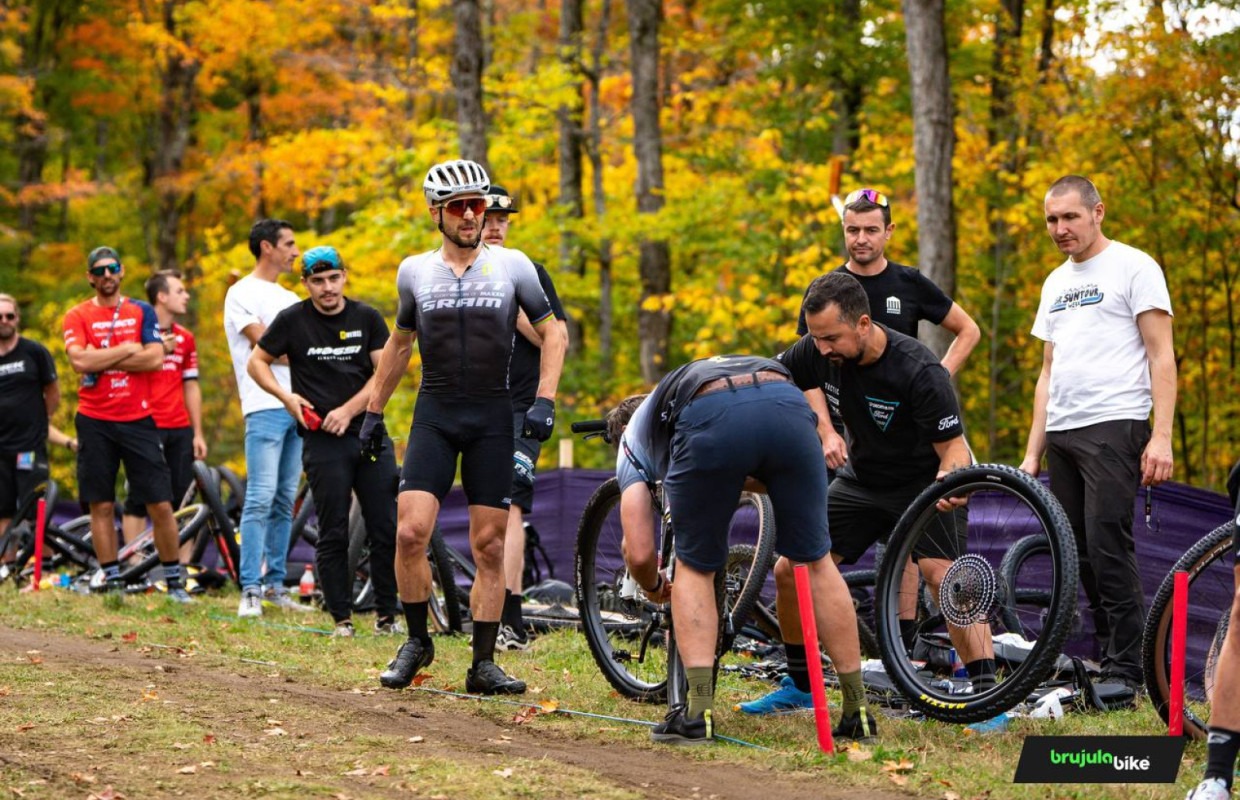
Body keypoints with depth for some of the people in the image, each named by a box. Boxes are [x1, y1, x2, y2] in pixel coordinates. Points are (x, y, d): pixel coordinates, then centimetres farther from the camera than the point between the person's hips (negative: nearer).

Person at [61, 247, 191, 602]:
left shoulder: (142, 312, 7)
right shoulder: (77, 316, 3)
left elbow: (155, 359, -7)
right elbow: (80, 361, -13)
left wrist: (101, 361, -10)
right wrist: (129, 349, -9)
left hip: (138, 419, 0)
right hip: (95, 422, 0)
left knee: (160, 504, -3)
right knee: (101, 505, 1)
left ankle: (175, 582, 6)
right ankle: (112, 581, 9)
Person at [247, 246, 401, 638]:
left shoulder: (367, 318, 6)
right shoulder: (293, 320, 2)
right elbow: (257, 362, 9)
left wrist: (348, 410, -9)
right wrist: (286, 396, -8)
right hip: (322, 441, -2)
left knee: (386, 529, -1)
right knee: (334, 535, -1)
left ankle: (387, 616, 8)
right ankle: (341, 619, 5)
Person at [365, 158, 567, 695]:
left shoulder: (512, 266, 0)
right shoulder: (414, 272, 5)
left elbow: (552, 333, 7)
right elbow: (399, 343, 20)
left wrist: (544, 401, -5)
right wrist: (374, 410, 21)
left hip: (493, 417, -1)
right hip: (434, 414, 1)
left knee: (490, 546, 0)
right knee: (410, 532, -14)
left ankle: (483, 664, 8)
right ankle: (417, 641, 6)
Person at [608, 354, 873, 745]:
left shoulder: (633, 437, 36)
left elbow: (639, 552, 29)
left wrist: (653, 587, 49)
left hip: (712, 419, -3)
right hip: (789, 403, 3)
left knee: (694, 567, 19)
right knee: (815, 561, 18)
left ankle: (697, 714, 9)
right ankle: (858, 713, 20)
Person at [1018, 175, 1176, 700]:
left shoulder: (1133, 268, -1)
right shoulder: (1056, 283, 21)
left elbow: (1162, 357, -7)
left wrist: (1161, 436, -17)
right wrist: (1032, 452, 16)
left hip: (1114, 427, -7)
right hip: (1061, 434, 8)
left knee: (1109, 548, -13)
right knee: (1080, 555, 5)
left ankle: (1126, 671, -9)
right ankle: (1106, 656, 12)